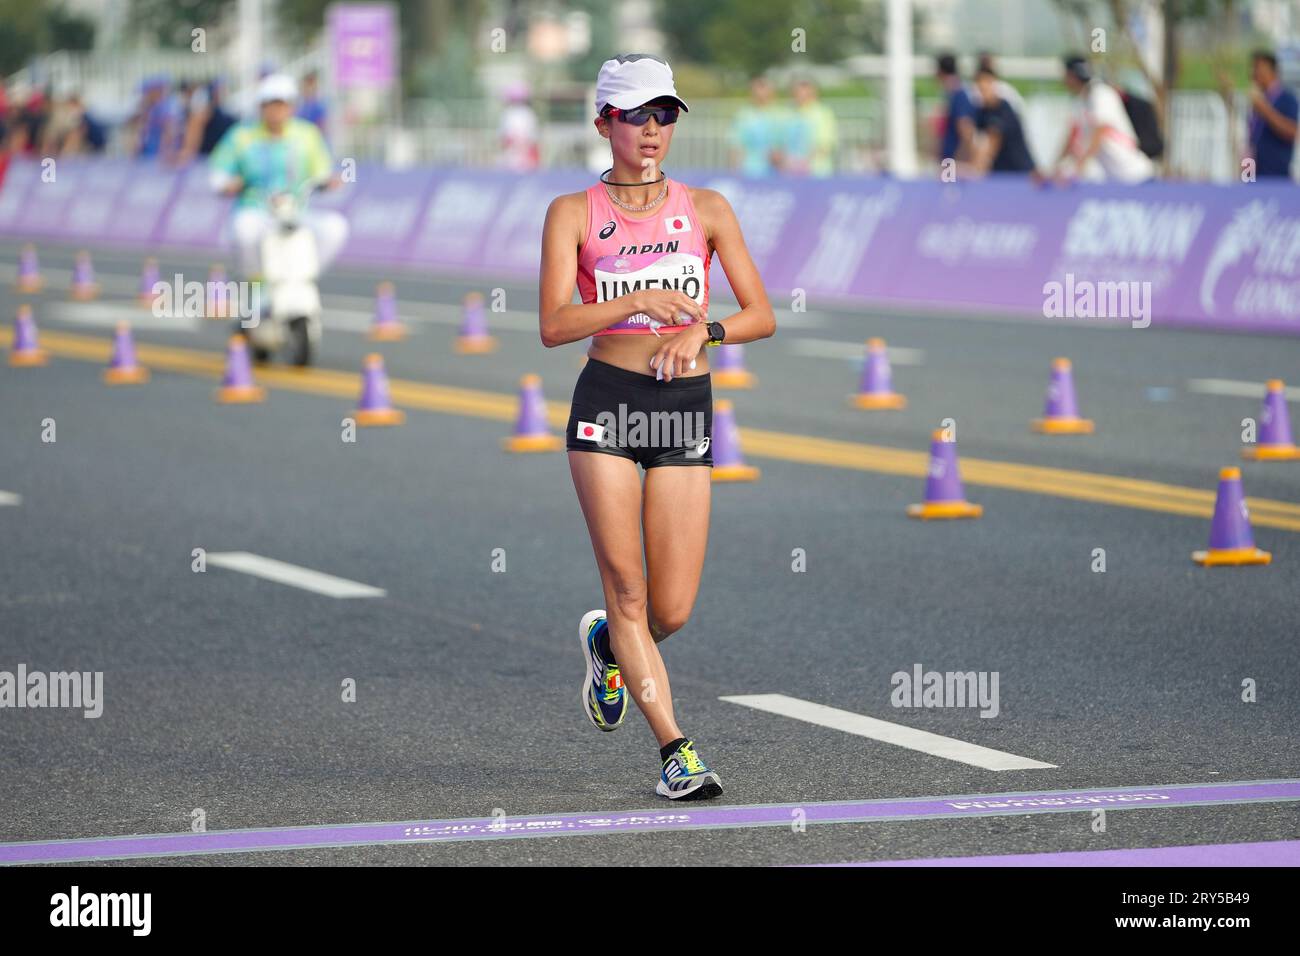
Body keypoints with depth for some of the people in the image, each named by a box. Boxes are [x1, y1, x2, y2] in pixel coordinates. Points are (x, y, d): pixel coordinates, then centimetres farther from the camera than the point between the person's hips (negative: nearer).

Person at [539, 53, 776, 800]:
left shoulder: (706, 209, 8)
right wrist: (638, 301, -21)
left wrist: (702, 331, -15)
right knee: (627, 586, -9)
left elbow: (763, 316, 4)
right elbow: (555, 326, -8)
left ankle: (607, 643, 34)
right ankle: (675, 748, -1)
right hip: (606, 404, -2)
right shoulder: (574, 214, 3)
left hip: (687, 409, 2)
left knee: (673, 610, -1)